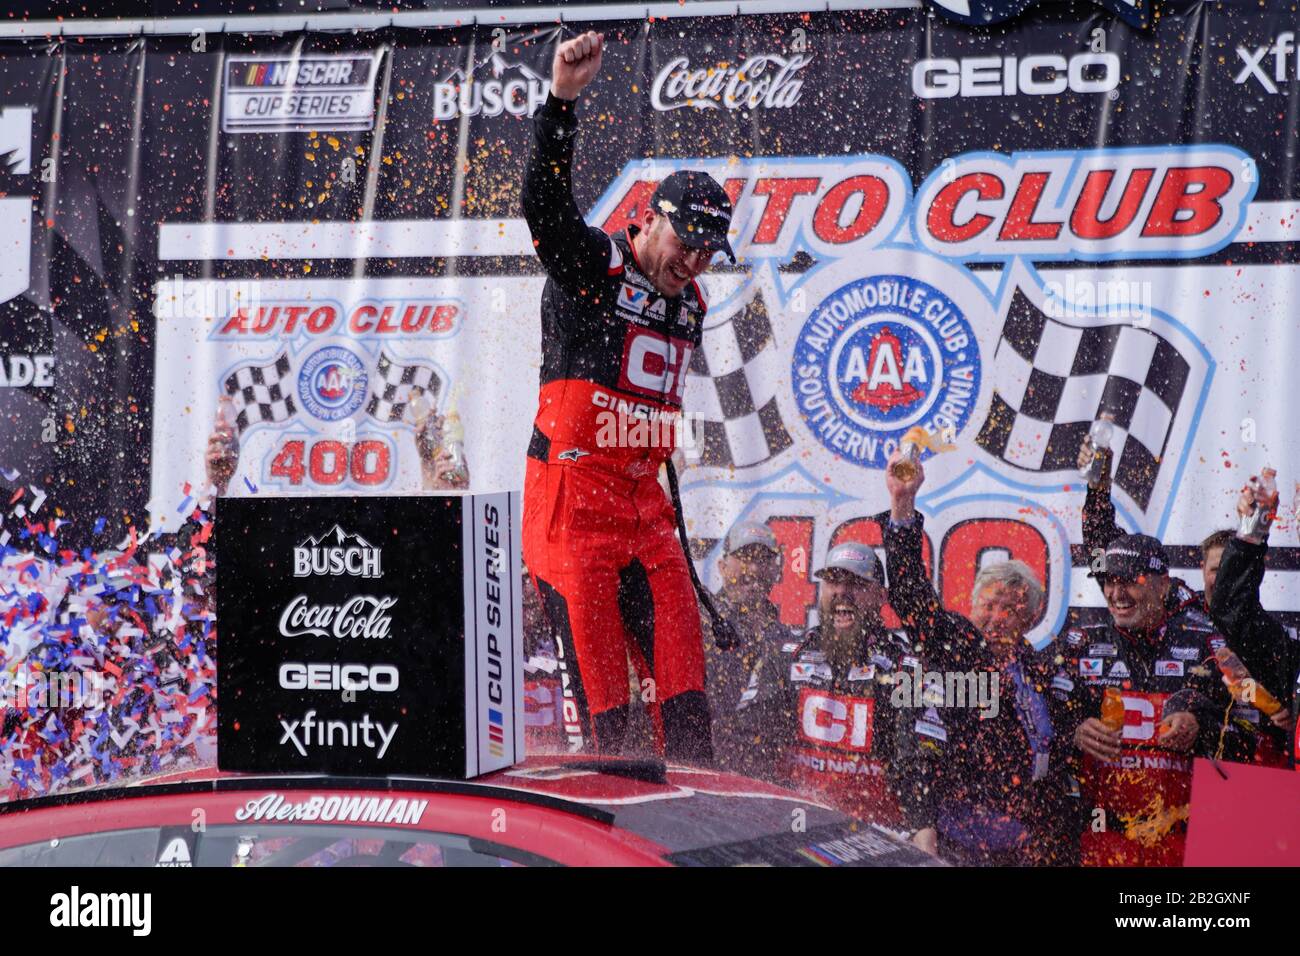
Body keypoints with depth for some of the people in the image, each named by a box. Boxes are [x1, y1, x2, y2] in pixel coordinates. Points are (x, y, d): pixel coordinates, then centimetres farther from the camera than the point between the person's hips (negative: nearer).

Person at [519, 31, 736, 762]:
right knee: (599, 679, -7)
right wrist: (562, 102, -36)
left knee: (684, 673, 1)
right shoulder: (592, 263, -6)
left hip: (644, 502, 6)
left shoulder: (690, 306, 14)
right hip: (570, 497, -6)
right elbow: (545, 202, -24)